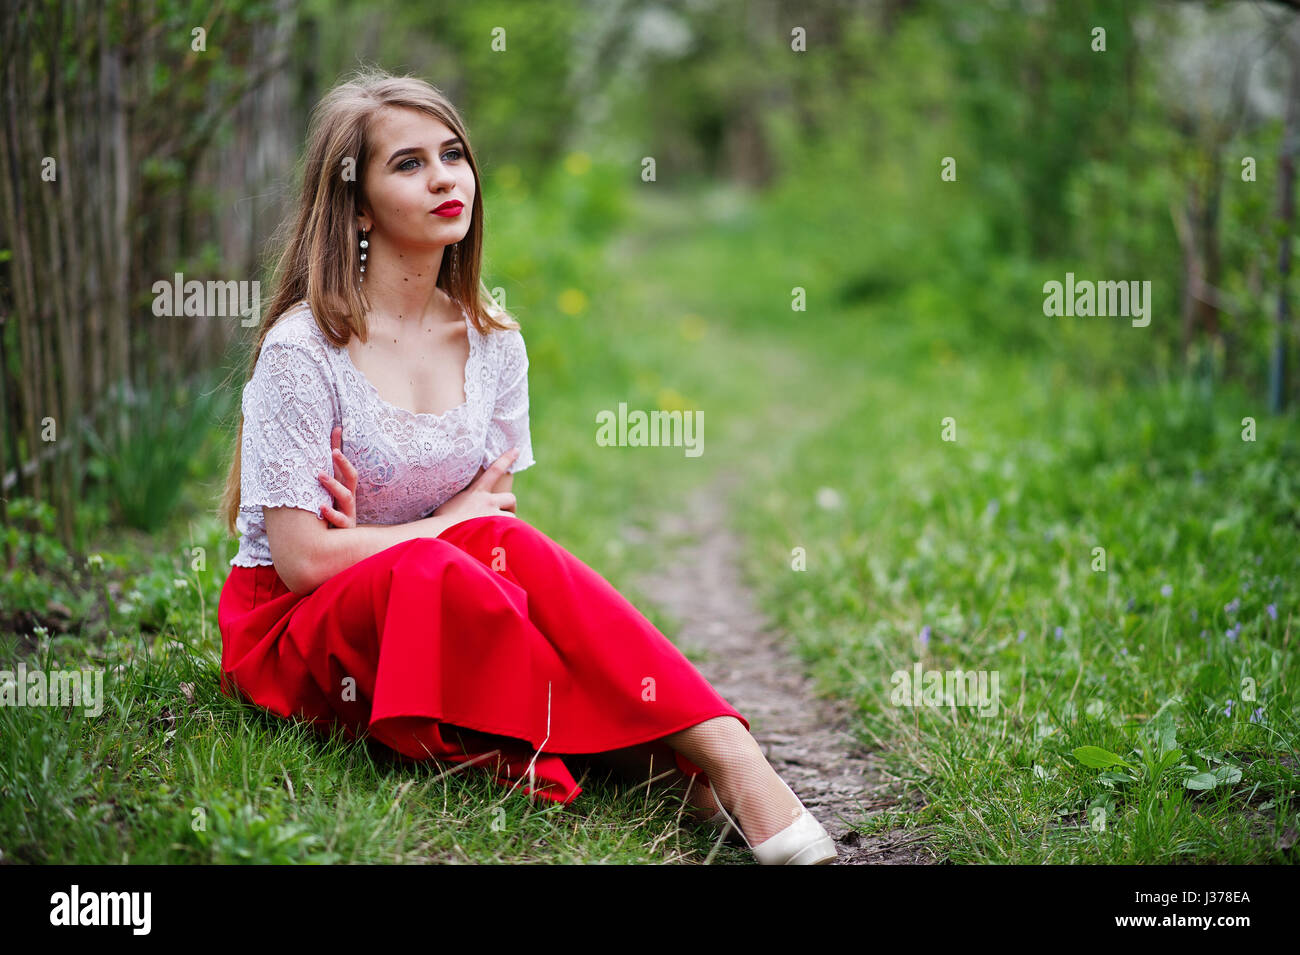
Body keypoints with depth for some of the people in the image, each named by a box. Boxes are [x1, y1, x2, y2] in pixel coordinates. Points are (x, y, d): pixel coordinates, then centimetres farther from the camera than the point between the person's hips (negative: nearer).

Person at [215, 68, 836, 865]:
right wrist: (450, 523, -9)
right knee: (435, 570, -37)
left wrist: (382, 539, -15)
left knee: (506, 550, -31)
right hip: (292, 628, -4)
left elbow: (499, 515, 4)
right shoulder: (302, 349, -14)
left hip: (437, 614, 4)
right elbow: (302, 558, -17)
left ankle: (731, 761, -38)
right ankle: (674, 762, -34)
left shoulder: (494, 343, 4)